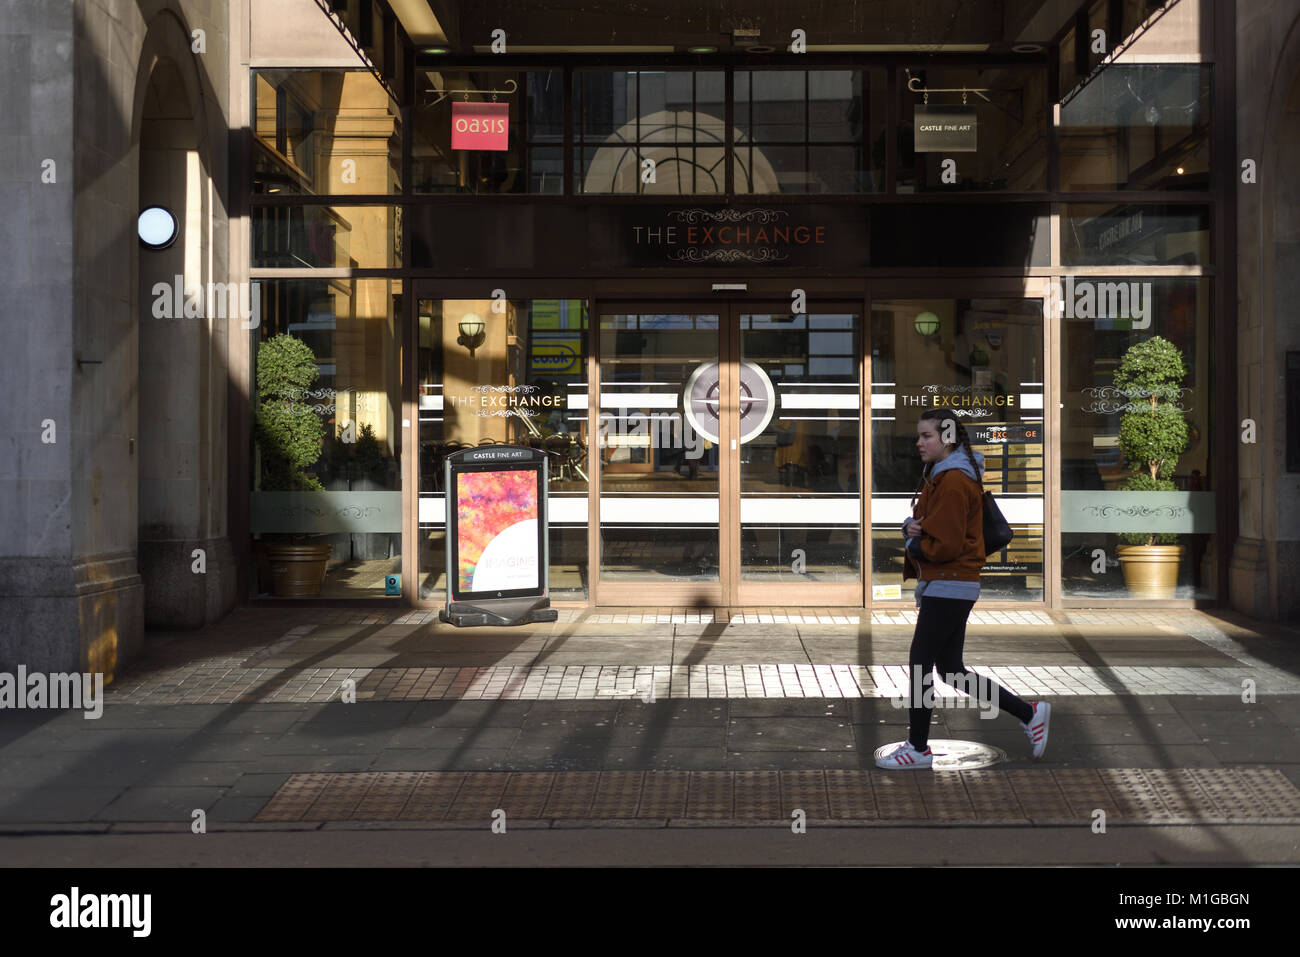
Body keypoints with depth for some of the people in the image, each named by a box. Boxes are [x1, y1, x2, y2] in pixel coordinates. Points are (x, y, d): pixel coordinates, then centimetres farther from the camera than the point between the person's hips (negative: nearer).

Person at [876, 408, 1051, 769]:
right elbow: (925, 524, 21)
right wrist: (910, 526, -2)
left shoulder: (954, 481, -17)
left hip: (948, 587, -10)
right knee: (951, 670, 13)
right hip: (948, 587, 10)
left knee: (920, 663, -2)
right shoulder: (938, 475, 16)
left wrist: (913, 544, -5)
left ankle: (918, 748, 10)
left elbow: (945, 545, -22)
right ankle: (1029, 713, 19)